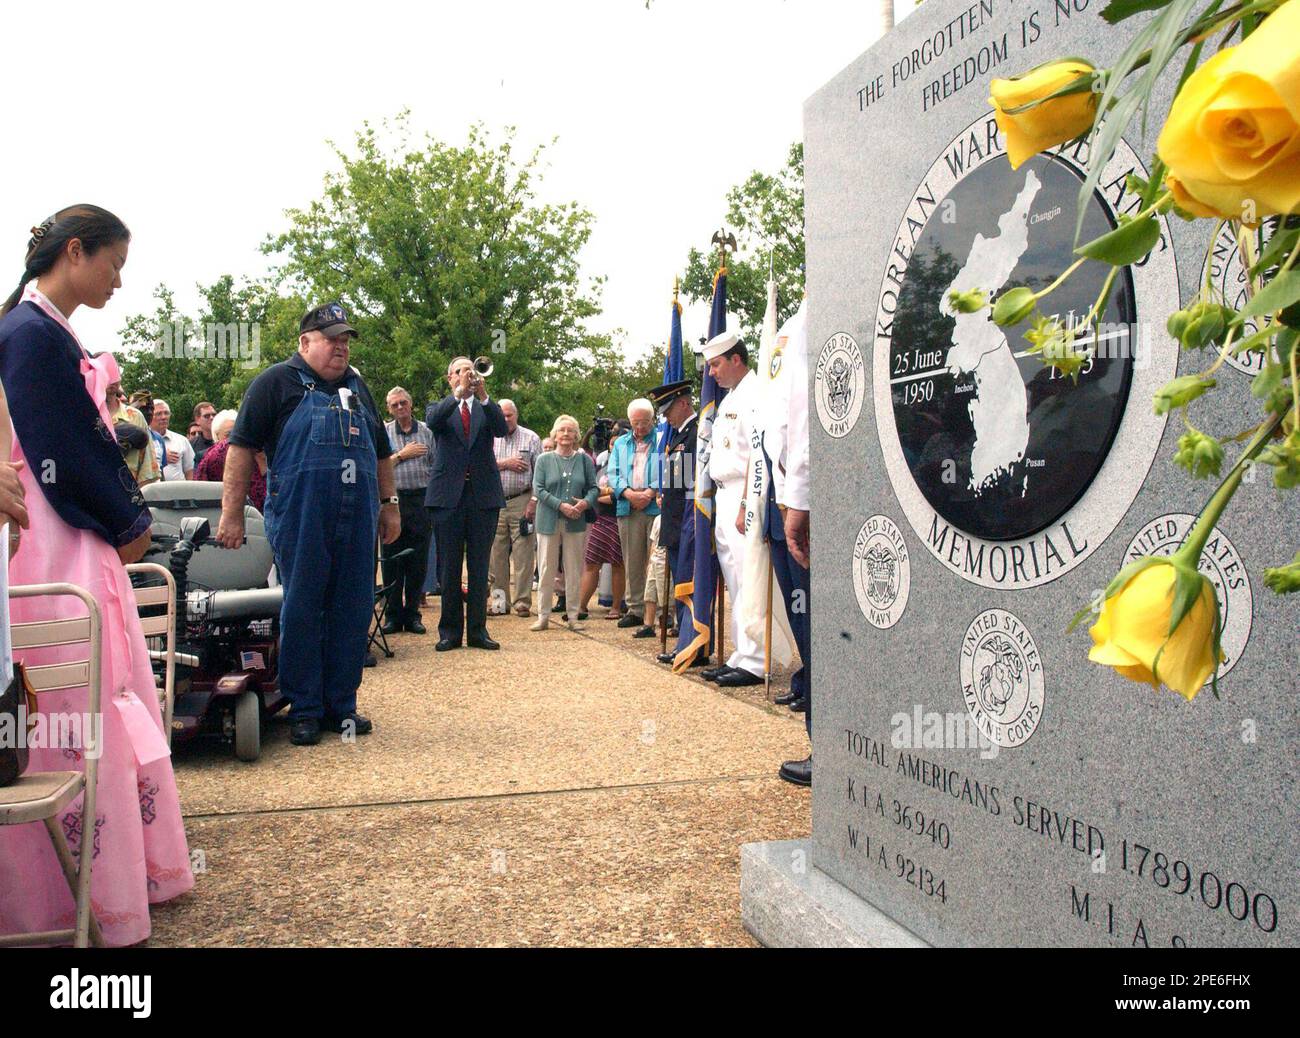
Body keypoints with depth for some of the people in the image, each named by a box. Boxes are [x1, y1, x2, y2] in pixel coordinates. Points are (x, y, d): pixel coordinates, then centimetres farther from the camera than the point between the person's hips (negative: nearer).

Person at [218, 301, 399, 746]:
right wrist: (231, 513, -9)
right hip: (300, 520, -5)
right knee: (301, 612, 1)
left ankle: (341, 705, 17)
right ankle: (304, 710, 11)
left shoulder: (356, 387, 19)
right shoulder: (278, 382, 2)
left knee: (353, 612, 6)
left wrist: (388, 504, 19)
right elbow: (241, 446, -4)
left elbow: (381, 452, 25)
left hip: (356, 518, 5)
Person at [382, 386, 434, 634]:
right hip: (393, 500, 0)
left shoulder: (426, 431, 9)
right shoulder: (383, 432, 7)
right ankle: (393, 615, 11)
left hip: (421, 500, 1)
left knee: (418, 562, 4)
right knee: (392, 561, 3)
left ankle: (412, 614, 13)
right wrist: (402, 455, -7)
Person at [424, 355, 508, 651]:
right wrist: (458, 393, -23)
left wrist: (483, 396, -20)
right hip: (449, 494, -1)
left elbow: (502, 429, -8)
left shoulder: (486, 408, 12)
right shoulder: (439, 408, 10)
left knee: (479, 566, 5)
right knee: (449, 566, 4)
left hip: (483, 494, 1)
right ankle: (450, 630, 12)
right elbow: (432, 421, -13)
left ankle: (477, 629, 11)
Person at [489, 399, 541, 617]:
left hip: (522, 501, -3)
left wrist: (534, 501, -9)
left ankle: (522, 602, 1)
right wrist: (504, 463, -8)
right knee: (496, 554, 5)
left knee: (523, 555, -5)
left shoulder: (531, 438, 5)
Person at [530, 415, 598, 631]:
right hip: (549, 521, -1)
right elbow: (538, 489, -4)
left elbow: (593, 487, 7)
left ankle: (573, 616, 13)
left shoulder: (584, 459, 7)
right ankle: (543, 616, 10)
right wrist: (561, 505, -15)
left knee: (574, 571, 5)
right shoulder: (544, 460, 4)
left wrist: (585, 502, -14)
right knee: (546, 570, 3)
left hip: (576, 522, 1)